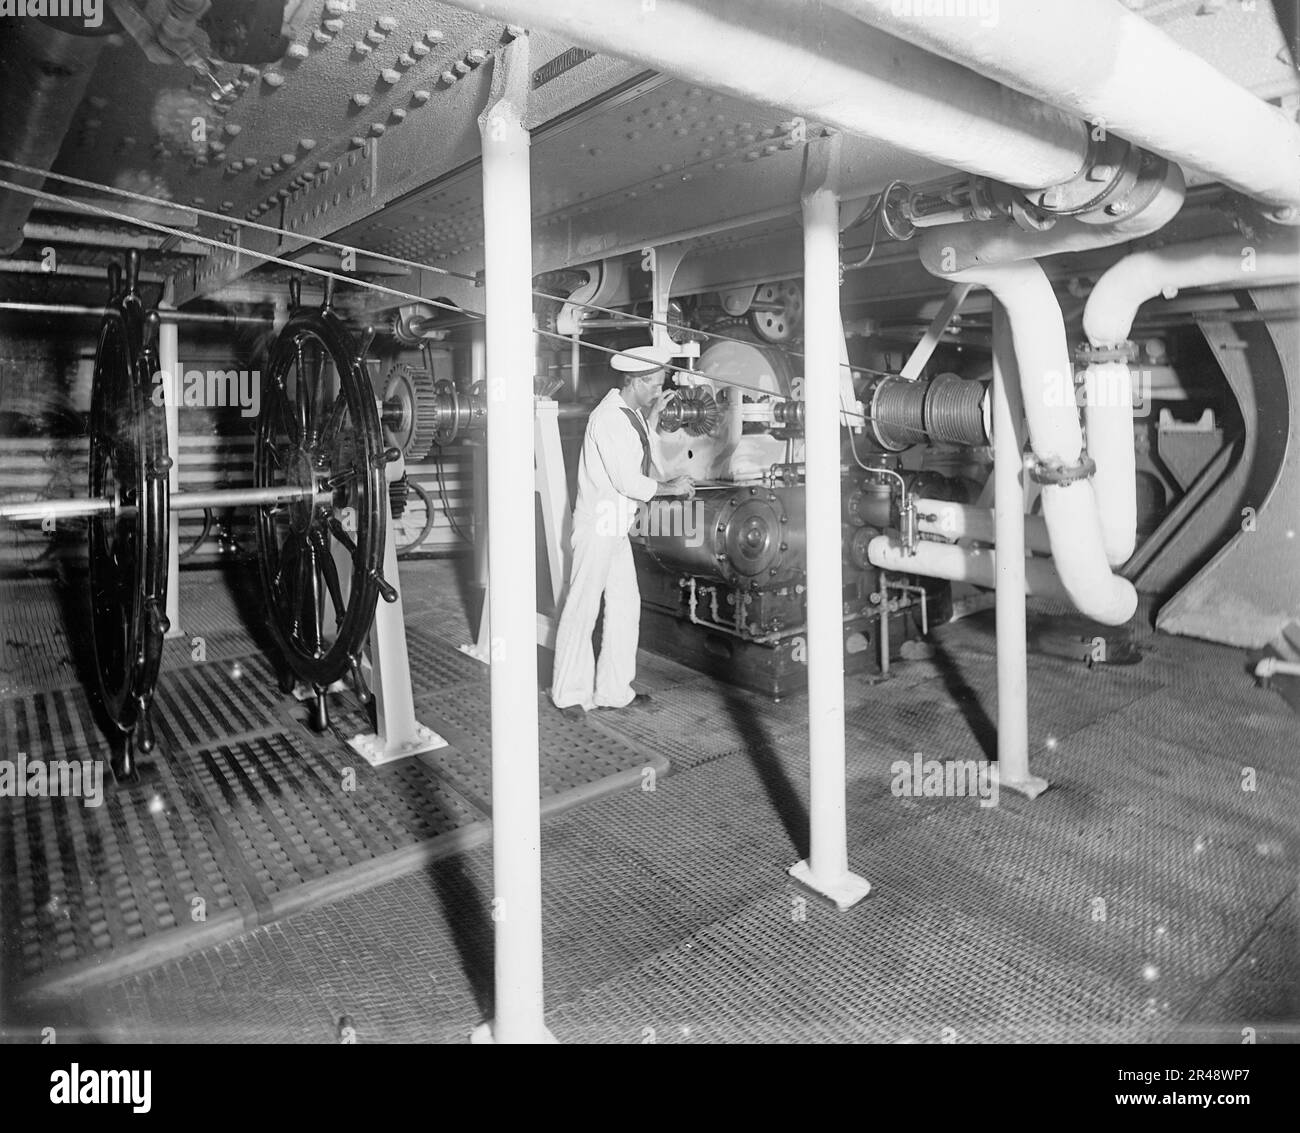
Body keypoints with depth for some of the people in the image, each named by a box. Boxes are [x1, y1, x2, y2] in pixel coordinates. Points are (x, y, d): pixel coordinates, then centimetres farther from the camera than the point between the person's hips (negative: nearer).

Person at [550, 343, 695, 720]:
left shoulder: (632, 413, 13)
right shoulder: (608, 417, -17)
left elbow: (643, 459, 18)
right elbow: (627, 481, -21)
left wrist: (653, 415, 13)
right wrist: (670, 487, -9)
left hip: (617, 526, 10)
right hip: (598, 524, -10)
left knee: (625, 605, 12)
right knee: (582, 609, -1)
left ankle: (614, 690, 21)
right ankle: (570, 694, 10)